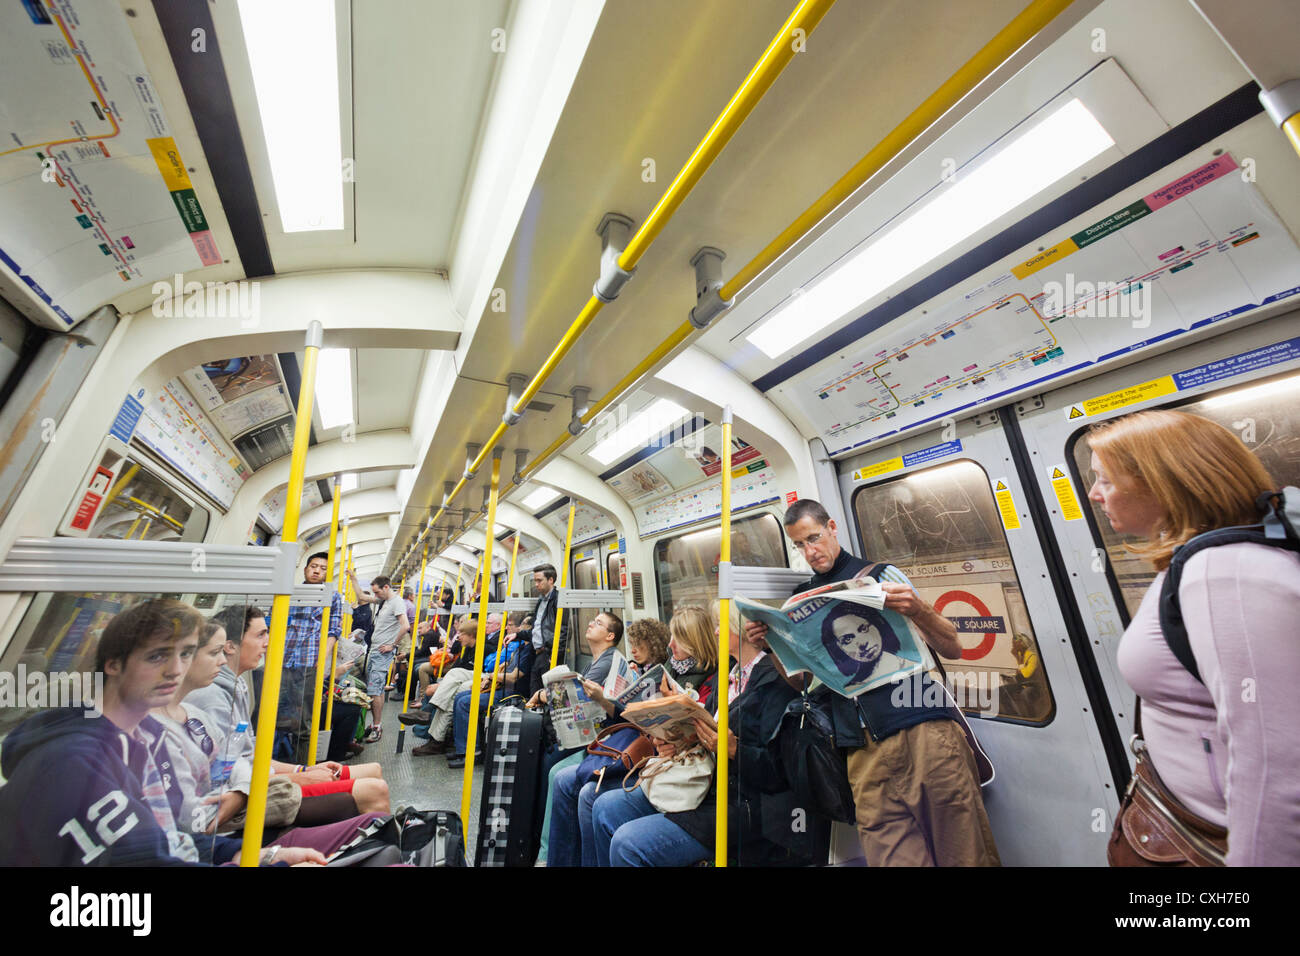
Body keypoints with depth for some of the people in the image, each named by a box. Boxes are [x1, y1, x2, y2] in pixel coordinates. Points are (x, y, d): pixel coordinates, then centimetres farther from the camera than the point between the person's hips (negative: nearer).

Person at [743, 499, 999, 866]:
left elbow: (952, 649, 2)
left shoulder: (880, 575, 3)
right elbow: (804, 680, 13)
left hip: (924, 730, -2)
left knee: (963, 852, 1)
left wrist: (917, 610, -17)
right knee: (890, 857, -1)